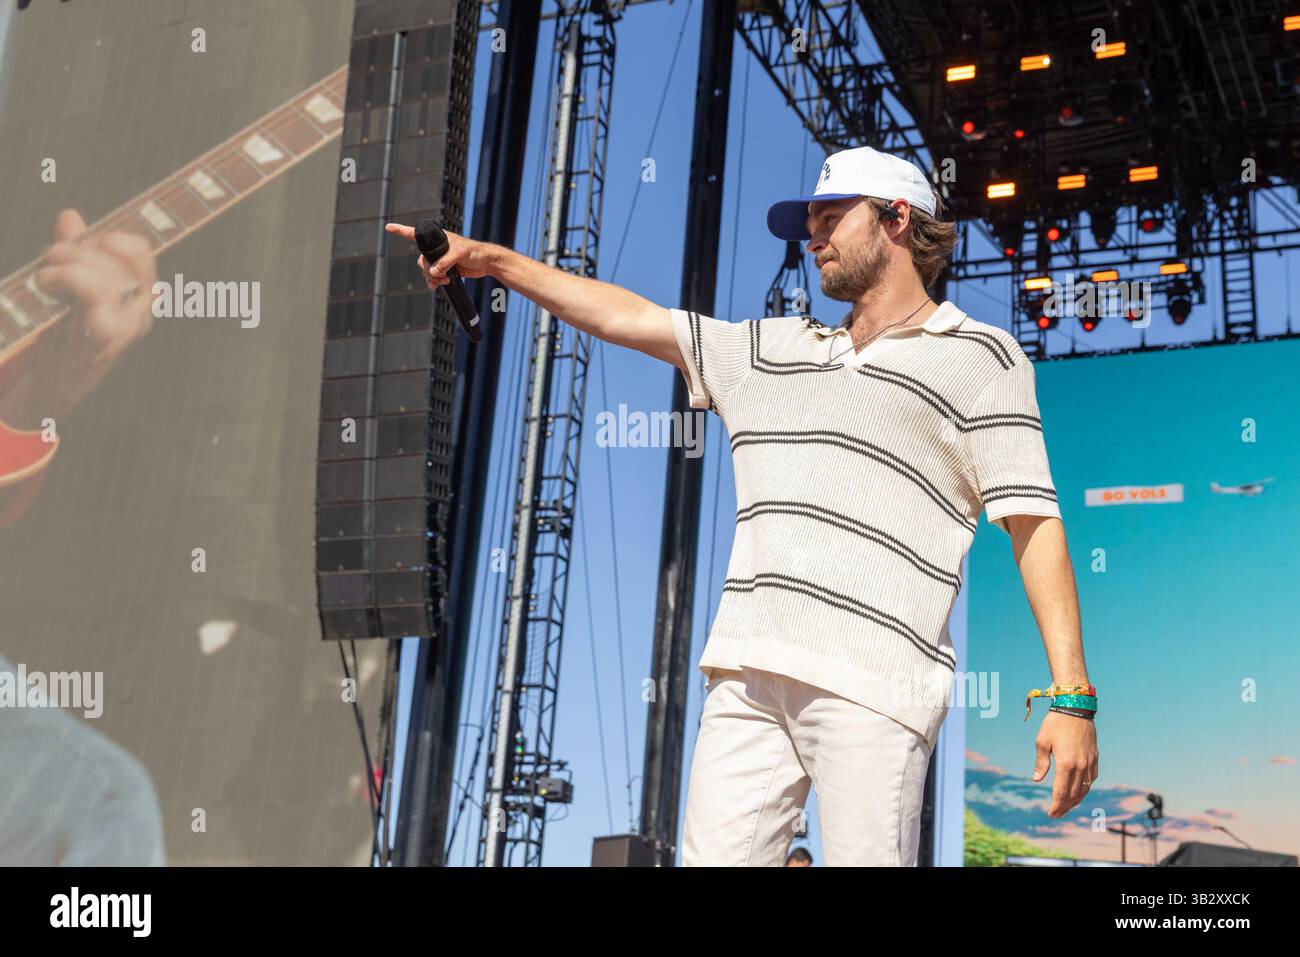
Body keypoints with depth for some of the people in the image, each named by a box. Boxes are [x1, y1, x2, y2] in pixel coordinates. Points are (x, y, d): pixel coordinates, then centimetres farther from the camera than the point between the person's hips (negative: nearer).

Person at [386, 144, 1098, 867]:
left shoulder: (978, 356, 7)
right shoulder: (771, 350, 25)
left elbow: (1035, 523, -2)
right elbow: (627, 316, 28)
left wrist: (1072, 695, -10)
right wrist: (495, 259, 25)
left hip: (873, 683, -5)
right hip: (749, 673, 5)